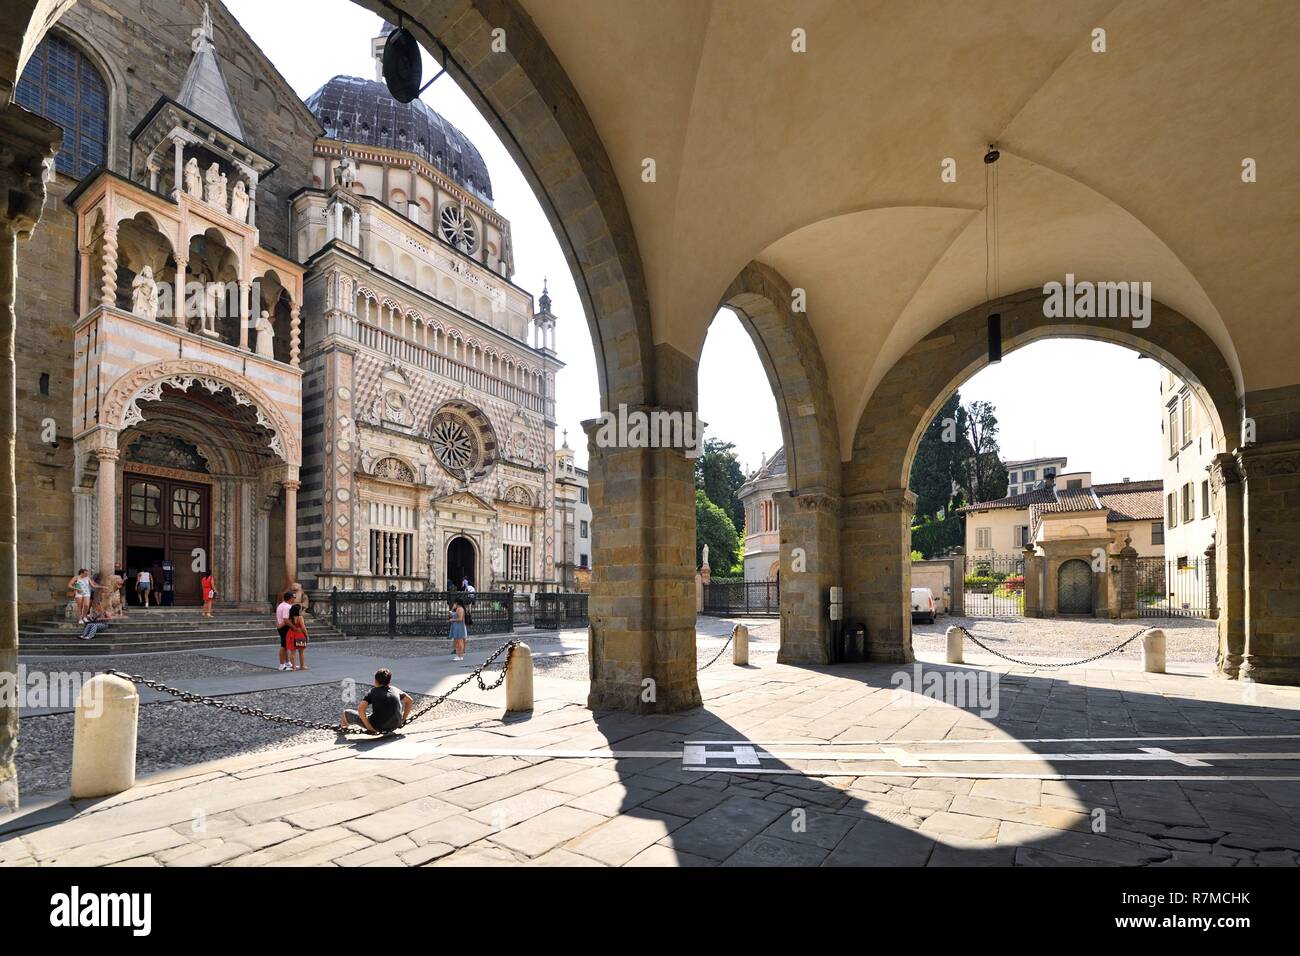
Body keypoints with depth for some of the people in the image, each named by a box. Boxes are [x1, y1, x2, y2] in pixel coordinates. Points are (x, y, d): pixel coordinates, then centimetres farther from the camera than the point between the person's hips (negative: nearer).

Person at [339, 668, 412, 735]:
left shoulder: (373, 691, -3)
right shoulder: (395, 690, 6)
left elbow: (360, 709, -17)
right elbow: (410, 701, 14)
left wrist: (368, 726, -11)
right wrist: (403, 719, 16)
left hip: (377, 727, -3)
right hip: (395, 726, 3)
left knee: (345, 714, 15)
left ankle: (343, 728, 46)